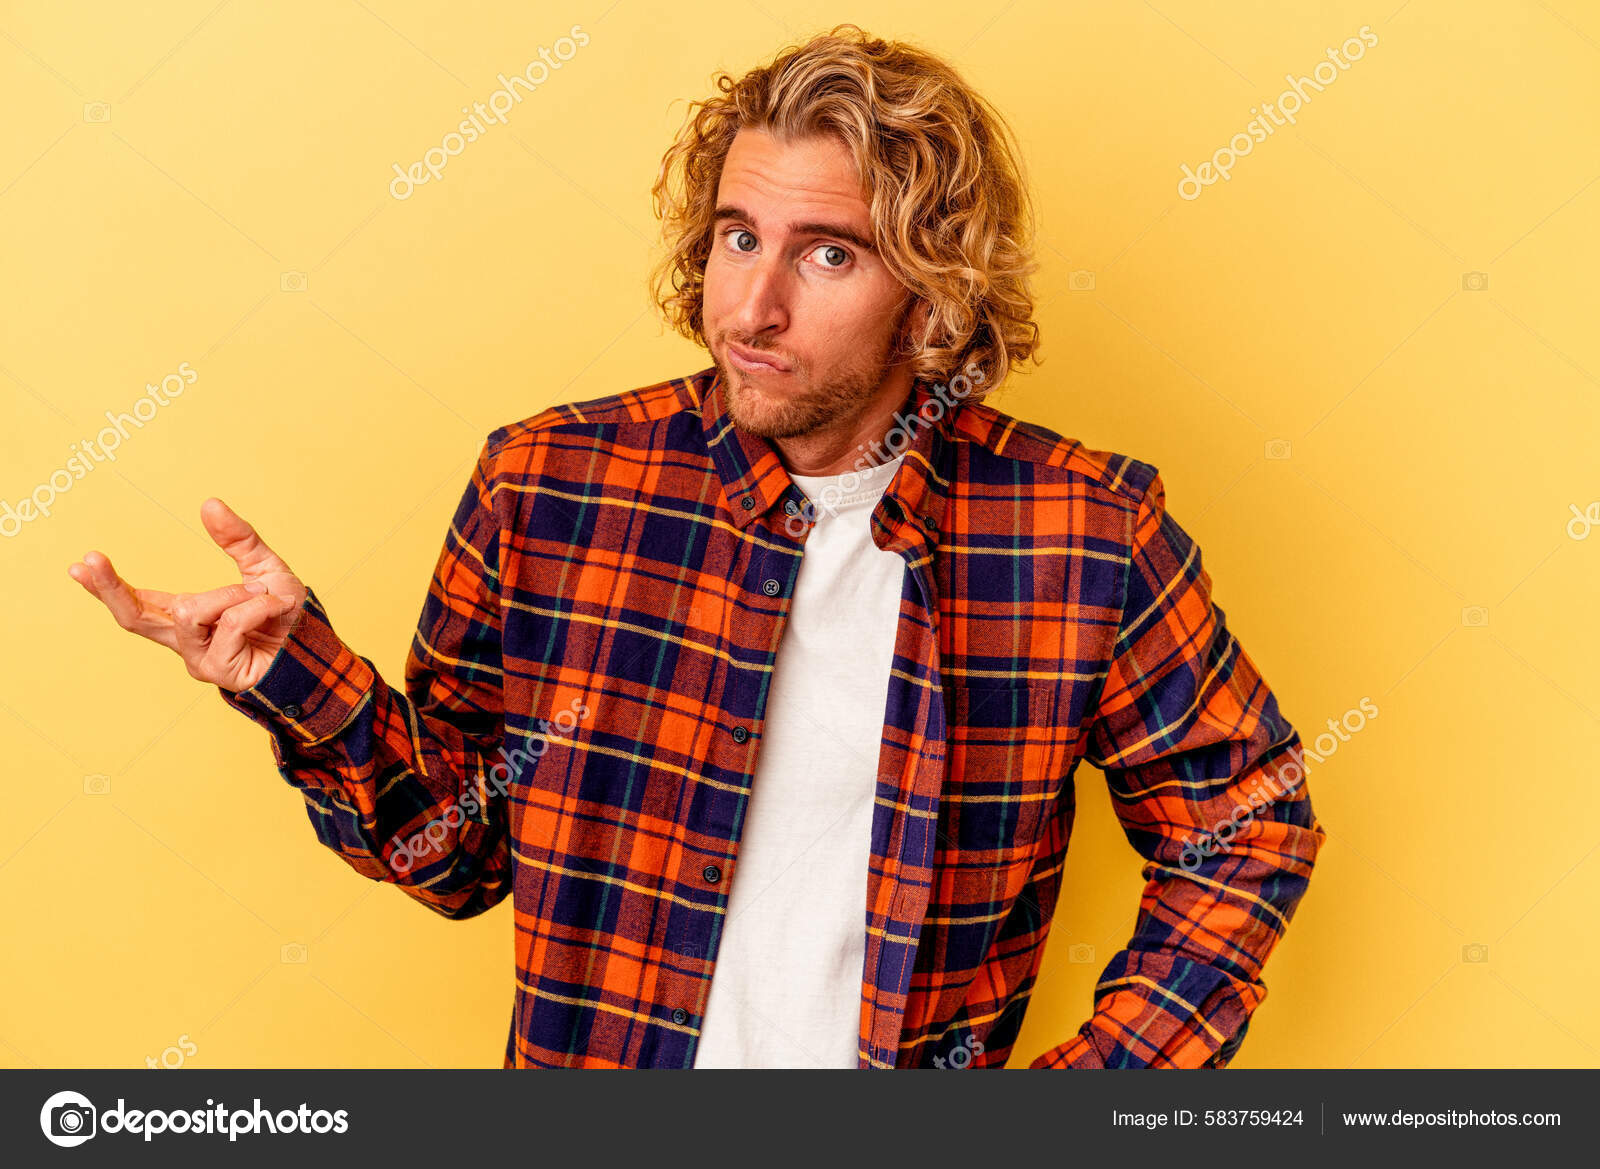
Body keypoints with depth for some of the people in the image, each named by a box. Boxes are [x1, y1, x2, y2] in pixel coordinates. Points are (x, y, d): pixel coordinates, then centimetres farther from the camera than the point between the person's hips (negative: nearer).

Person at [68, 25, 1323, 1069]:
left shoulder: (1087, 531, -15)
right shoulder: (546, 485, -12)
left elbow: (1251, 826, -2)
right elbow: (460, 843, -3)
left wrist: (1099, 1072, -10)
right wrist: (304, 685, -19)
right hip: (589, 1053, 1)